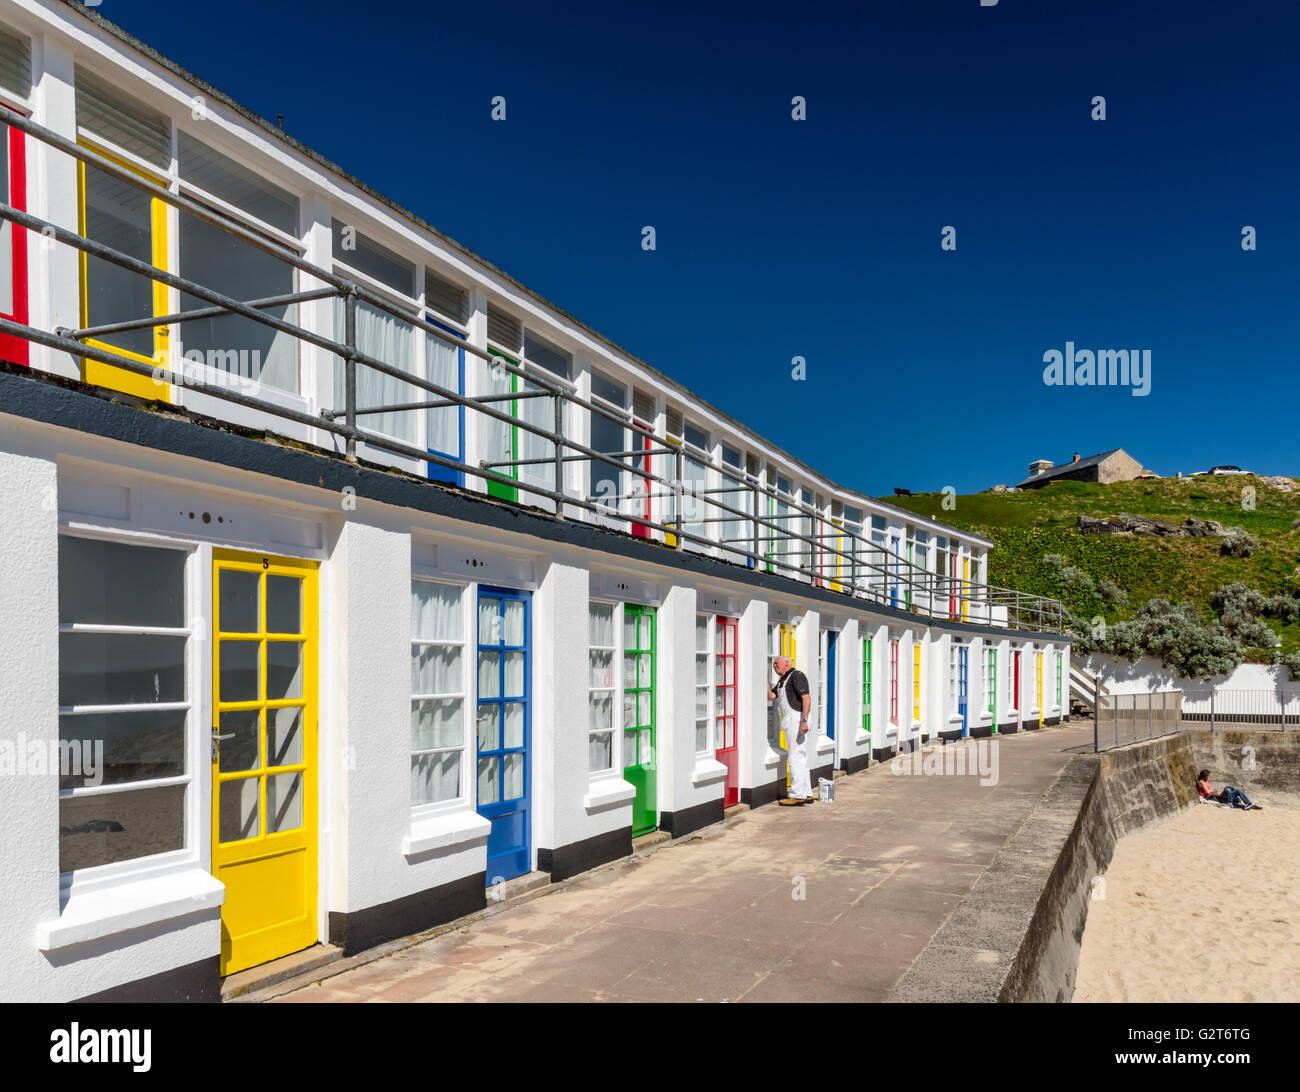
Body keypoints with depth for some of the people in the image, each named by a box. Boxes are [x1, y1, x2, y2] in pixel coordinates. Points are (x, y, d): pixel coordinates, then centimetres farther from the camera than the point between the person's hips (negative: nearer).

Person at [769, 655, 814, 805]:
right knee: (800, 759, 12)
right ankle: (807, 794, 17)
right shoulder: (781, 680, 20)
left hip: (797, 719, -10)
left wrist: (804, 721, -25)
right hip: (789, 721, 10)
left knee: (796, 758, -9)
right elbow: (770, 696, 13)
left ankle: (798, 795, -6)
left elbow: (807, 699, -18)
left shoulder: (797, 676, -10)